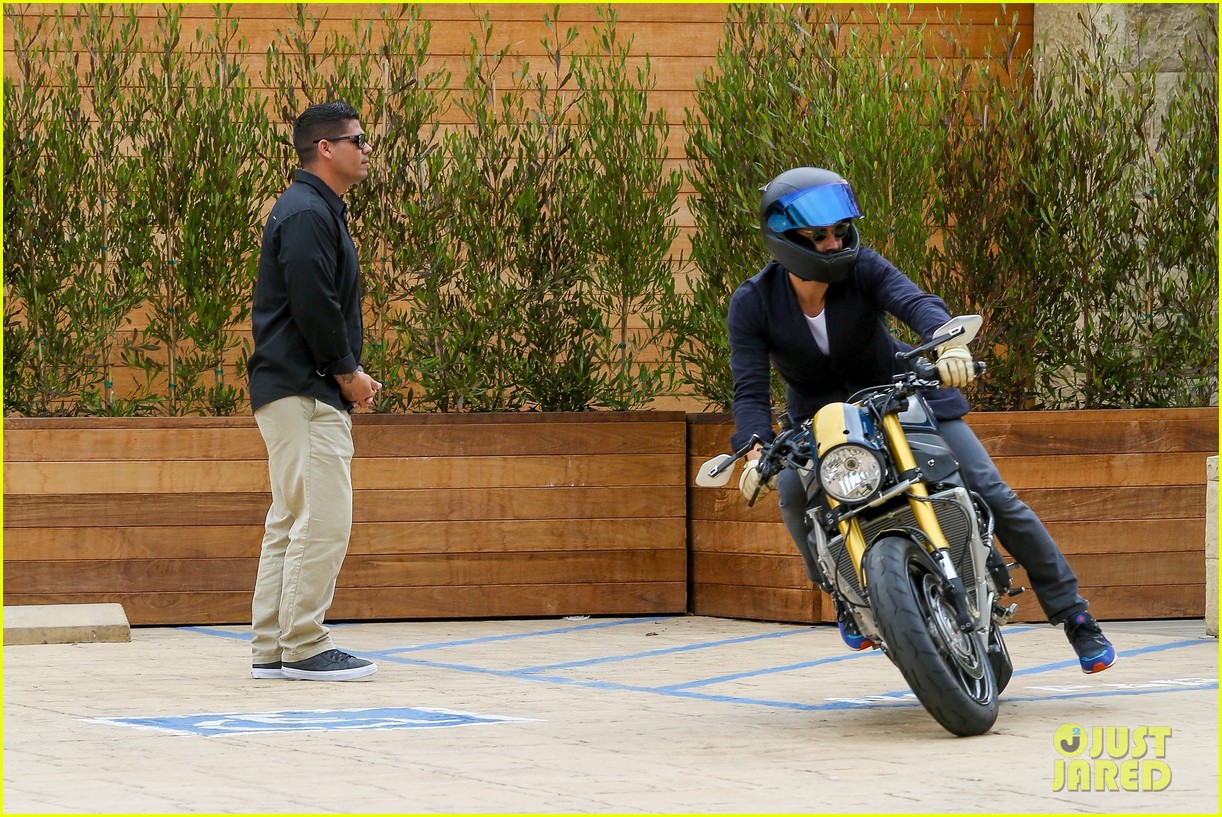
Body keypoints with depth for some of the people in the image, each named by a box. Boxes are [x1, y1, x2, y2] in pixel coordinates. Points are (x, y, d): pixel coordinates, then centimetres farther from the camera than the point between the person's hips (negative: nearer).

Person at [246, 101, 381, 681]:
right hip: (304, 393, -11)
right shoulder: (306, 214, -13)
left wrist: (349, 375, 11)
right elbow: (313, 306, -21)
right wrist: (348, 373, -11)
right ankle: (304, 647, -9)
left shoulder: (317, 211, 20)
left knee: (292, 521, 11)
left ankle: (271, 648, 13)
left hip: (302, 392, 11)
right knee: (323, 518, -11)